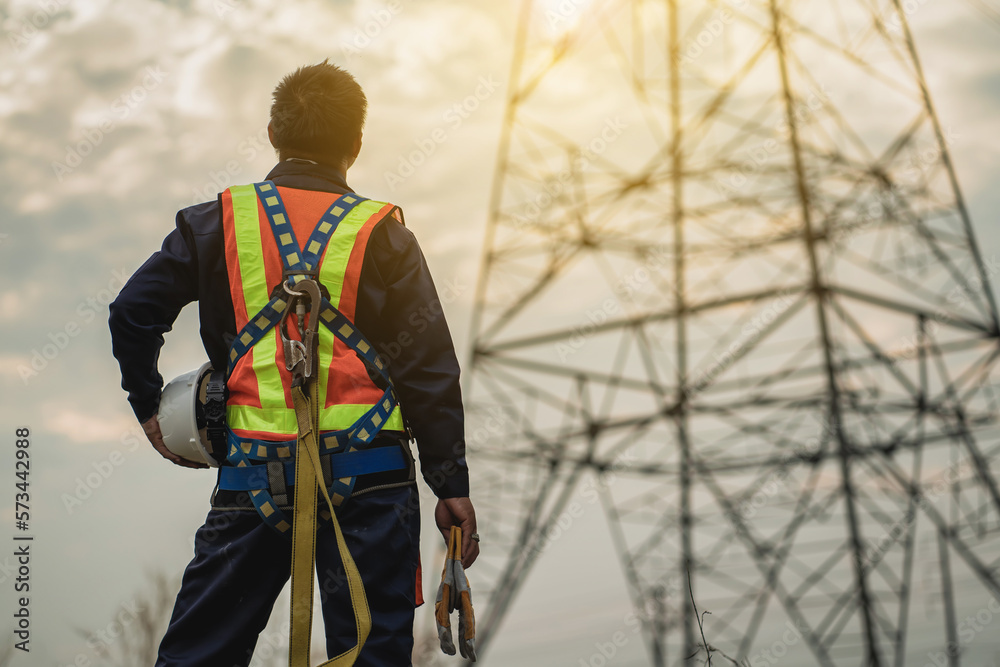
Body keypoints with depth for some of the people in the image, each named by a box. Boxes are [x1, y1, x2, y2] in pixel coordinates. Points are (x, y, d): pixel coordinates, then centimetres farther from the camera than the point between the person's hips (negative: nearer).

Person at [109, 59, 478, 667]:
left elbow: (133, 312, 4)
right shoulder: (383, 235, 4)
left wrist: (149, 406, 19)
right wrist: (452, 484, 4)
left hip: (253, 471, 1)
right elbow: (429, 366, 1)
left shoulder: (218, 222, 8)